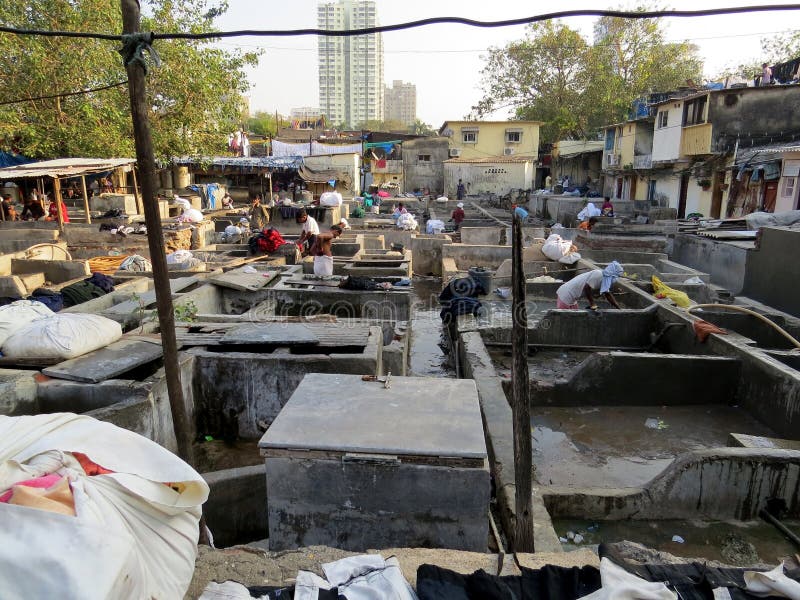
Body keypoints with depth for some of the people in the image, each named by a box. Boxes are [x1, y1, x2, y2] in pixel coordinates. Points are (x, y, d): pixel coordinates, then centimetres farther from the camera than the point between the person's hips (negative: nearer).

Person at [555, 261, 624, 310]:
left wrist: (619, 309, 17)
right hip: (566, 295, -10)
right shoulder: (598, 274, -19)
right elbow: (587, 287, -26)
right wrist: (592, 304, -18)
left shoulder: (604, 280, 10)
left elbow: (608, 294, 17)